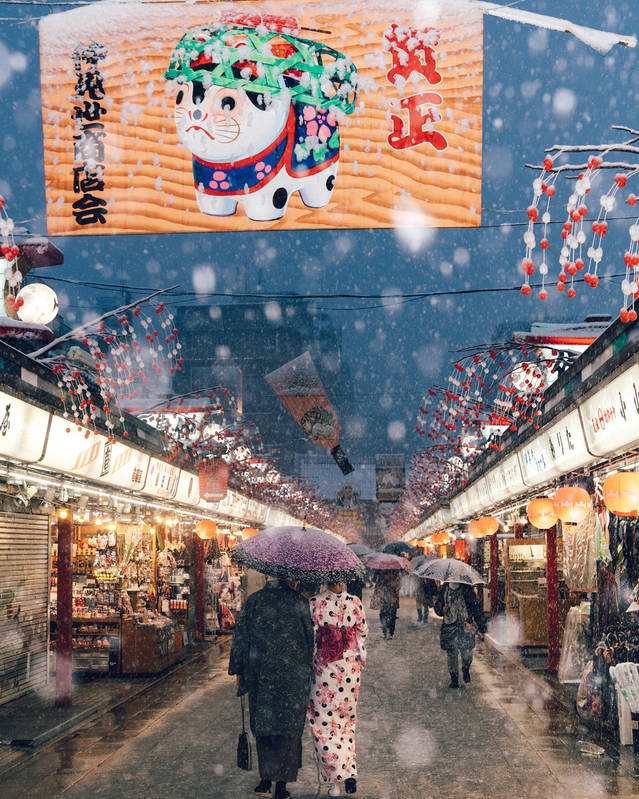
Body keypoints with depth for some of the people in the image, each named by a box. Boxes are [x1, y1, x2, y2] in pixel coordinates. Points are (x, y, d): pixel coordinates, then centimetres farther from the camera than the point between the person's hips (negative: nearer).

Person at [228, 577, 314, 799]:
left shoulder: (253, 601, 0)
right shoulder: (299, 602, -4)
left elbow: (240, 636, 3)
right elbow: (310, 637, 0)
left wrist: (238, 669, 10)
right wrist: (308, 668, 11)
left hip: (260, 673, 2)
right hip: (293, 674, -2)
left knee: (263, 723, 15)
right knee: (289, 726, 7)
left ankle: (266, 780, 15)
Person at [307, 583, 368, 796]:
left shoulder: (315, 603, -10)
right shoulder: (355, 602, -3)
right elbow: (363, 635, 3)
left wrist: (309, 666, 3)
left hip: (325, 667, -3)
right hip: (350, 668, 3)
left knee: (324, 722, 4)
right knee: (347, 719, 19)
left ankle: (336, 782, 1)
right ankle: (349, 772, 12)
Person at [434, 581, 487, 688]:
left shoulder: (467, 589, 1)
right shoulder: (444, 589, 7)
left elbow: (476, 607, 5)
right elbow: (437, 606, 15)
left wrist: (481, 626, 4)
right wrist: (442, 610, -10)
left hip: (466, 626, -1)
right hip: (449, 626, 1)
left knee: (467, 652, -5)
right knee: (452, 653, -2)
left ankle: (466, 669, 27)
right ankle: (454, 679, 11)